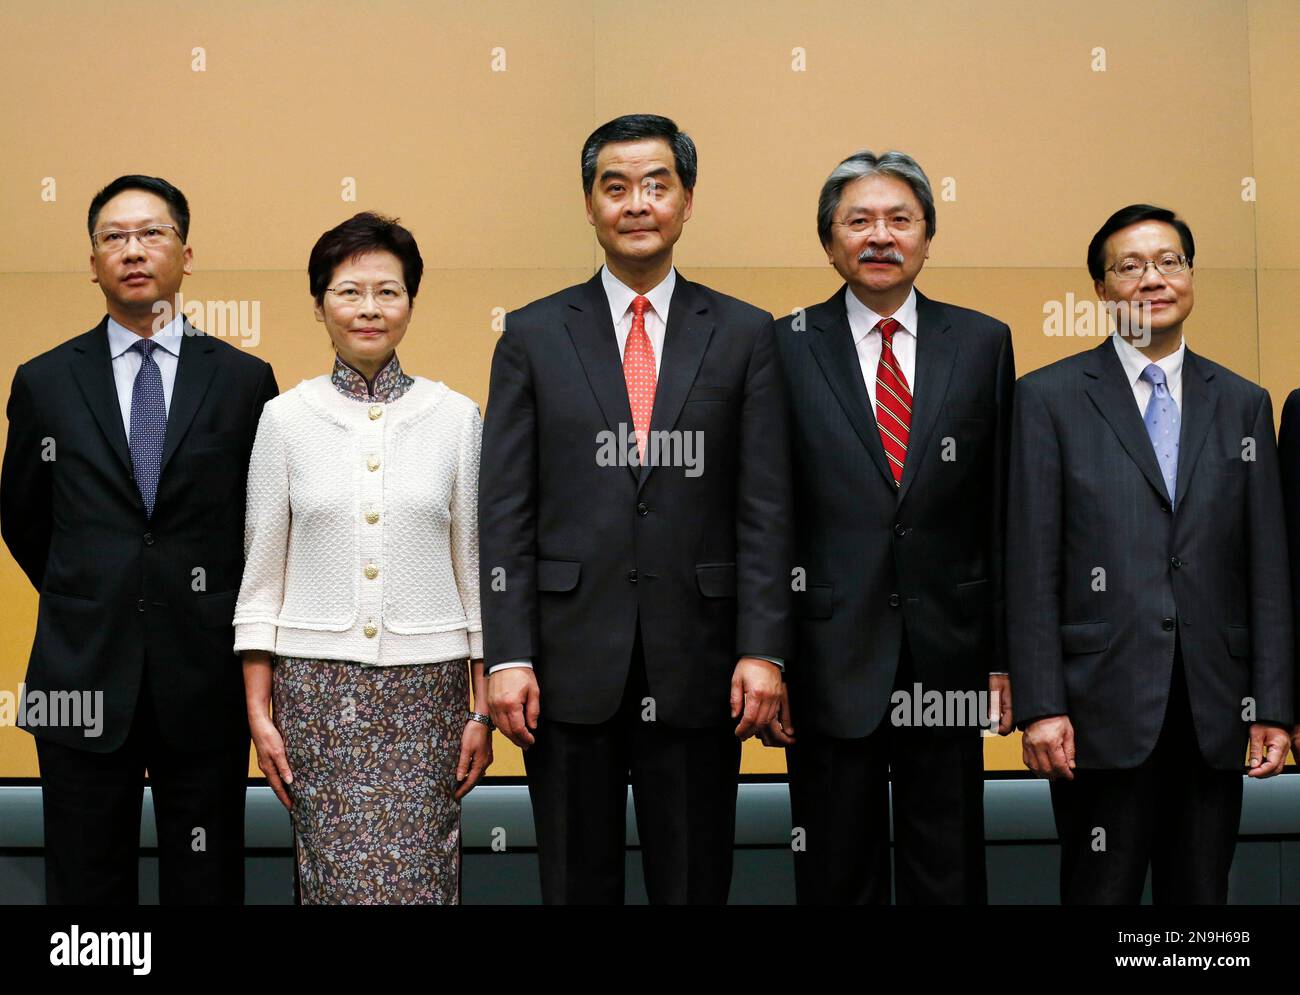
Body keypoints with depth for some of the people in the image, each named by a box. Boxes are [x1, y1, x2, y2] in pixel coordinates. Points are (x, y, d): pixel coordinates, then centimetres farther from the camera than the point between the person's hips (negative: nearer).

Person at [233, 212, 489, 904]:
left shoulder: (455, 416, 3)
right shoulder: (286, 418, 2)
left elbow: (475, 567, 6)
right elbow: (262, 574, 5)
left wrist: (483, 706, 2)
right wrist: (258, 709, 1)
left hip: (427, 683, 0)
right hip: (318, 684, 0)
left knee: (420, 878, -1)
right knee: (338, 880, -1)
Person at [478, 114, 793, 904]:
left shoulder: (744, 334, 5)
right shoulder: (534, 335, 5)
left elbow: (765, 511, 1)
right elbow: (505, 513, 1)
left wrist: (763, 651, -8)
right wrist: (508, 656, -7)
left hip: (696, 662, 0)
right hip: (571, 660, 0)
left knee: (695, 884, 9)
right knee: (576, 884, 10)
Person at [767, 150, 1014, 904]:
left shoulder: (983, 343, 5)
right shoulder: (787, 348, -1)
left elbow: (1003, 510, 5)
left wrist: (1005, 654, 3)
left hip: (949, 657, 2)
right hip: (830, 662, -1)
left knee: (949, 876, 12)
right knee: (837, 878, 10)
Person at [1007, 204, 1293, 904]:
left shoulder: (1243, 404, 12)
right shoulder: (1049, 397, 2)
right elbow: (1031, 565, -3)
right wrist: (1040, 706, -10)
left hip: (1214, 710, 3)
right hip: (1104, 707, -3)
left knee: (1200, 895, 9)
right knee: (1101, 894, 3)